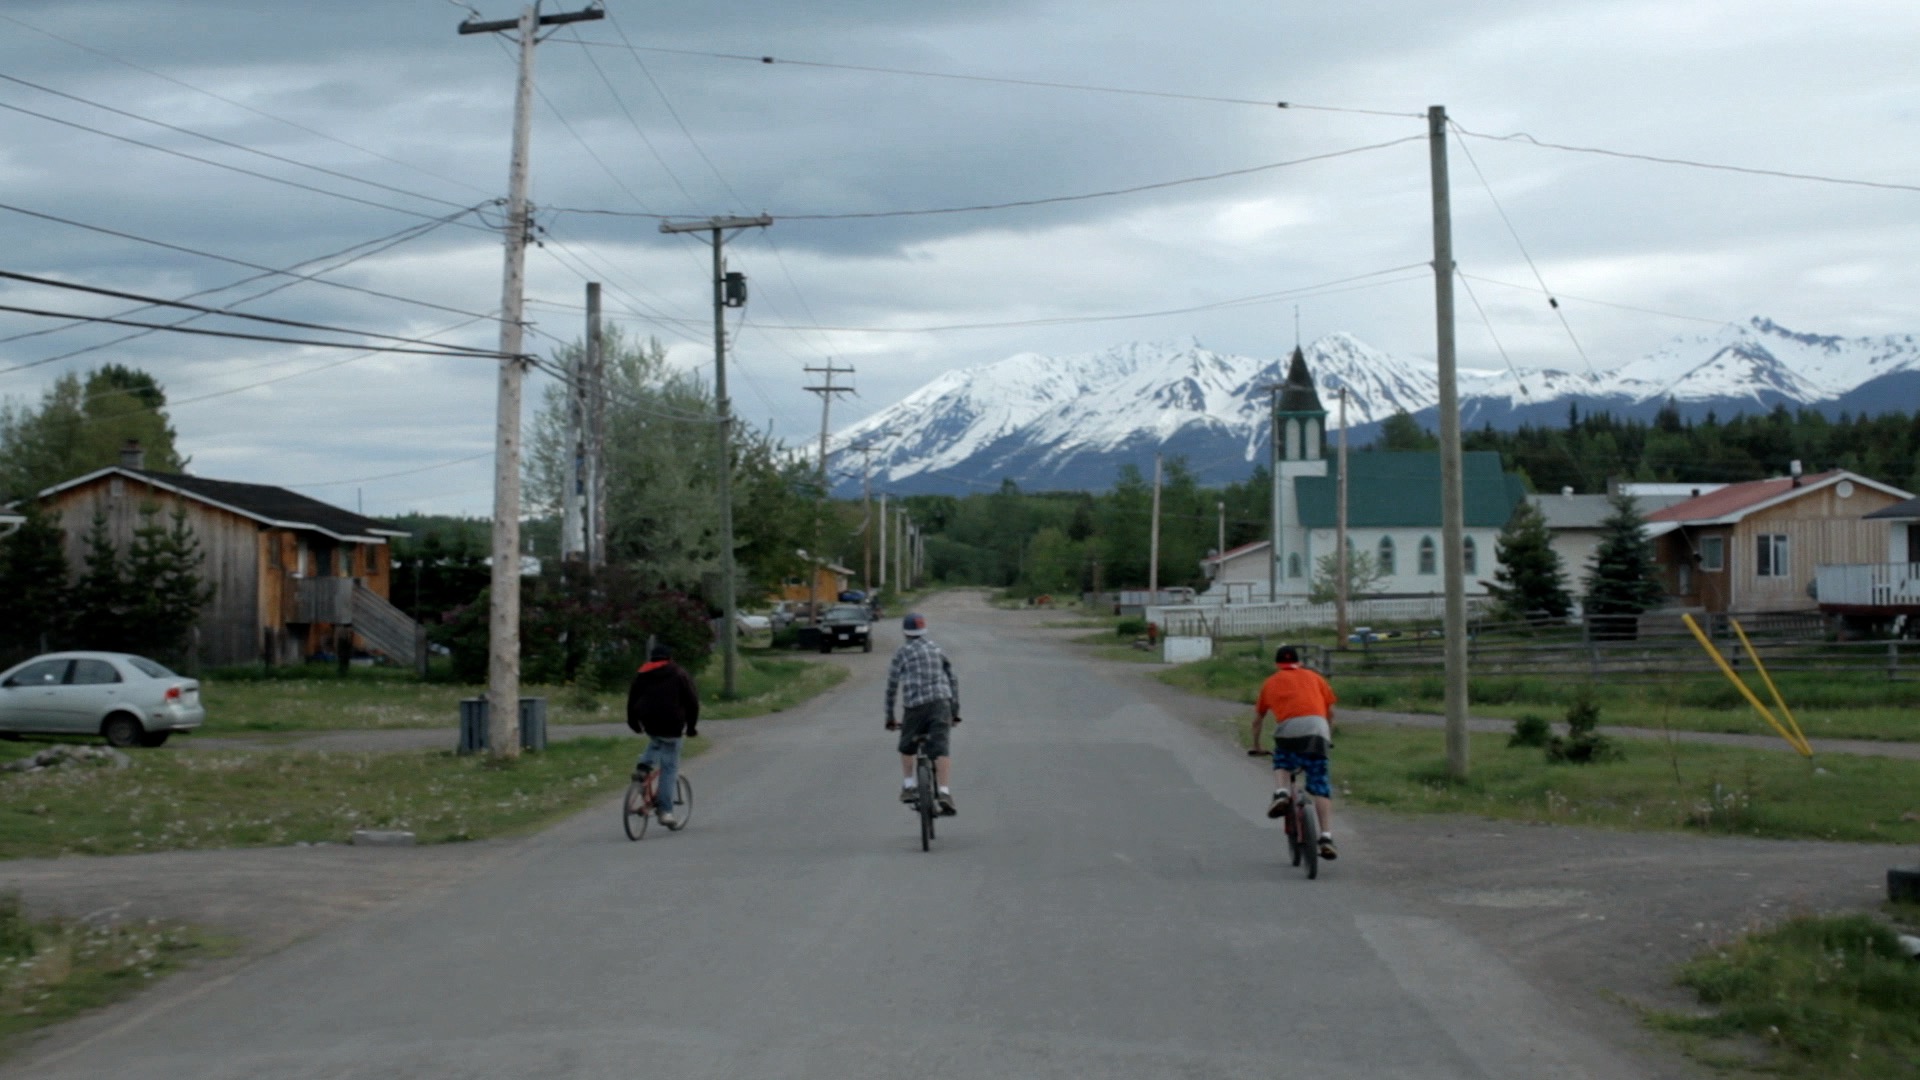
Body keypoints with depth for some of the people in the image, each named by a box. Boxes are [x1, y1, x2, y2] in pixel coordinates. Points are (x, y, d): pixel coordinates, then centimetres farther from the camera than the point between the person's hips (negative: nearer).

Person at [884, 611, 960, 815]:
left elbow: (891, 687, 5)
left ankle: (909, 786, 15)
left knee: (906, 747, 22)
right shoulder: (937, 650, 19)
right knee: (941, 749, -8)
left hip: (915, 706, -2)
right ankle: (944, 792, -23)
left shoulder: (902, 653, 7)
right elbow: (953, 680, 19)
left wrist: (890, 717, 12)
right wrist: (955, 711, 23)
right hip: (941, 702, 2)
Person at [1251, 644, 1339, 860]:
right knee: (1320, 787, 3)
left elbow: (1257, 719, 32)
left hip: (1288, 730, 0)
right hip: (1317, 729, 1)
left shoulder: (1270, 682, 26)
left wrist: (1256, 746, 46)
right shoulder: (1313, 677, 27)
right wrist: (1329, 737, 40)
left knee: (1281, 763, 29)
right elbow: (1330, 711, 25)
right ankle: (1326, 837, -9)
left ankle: (1280, 793, 0)